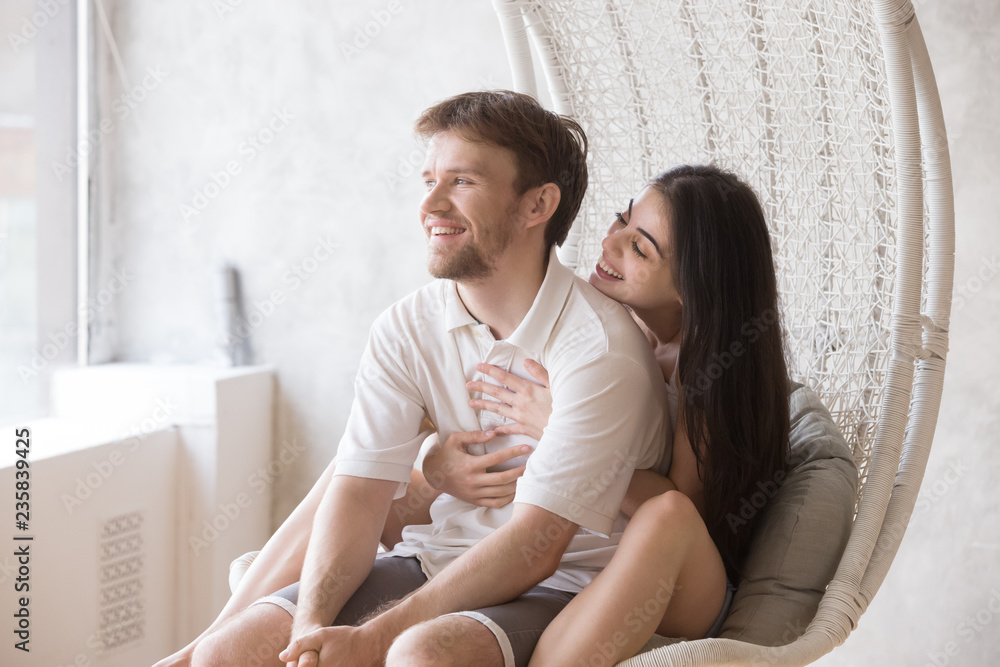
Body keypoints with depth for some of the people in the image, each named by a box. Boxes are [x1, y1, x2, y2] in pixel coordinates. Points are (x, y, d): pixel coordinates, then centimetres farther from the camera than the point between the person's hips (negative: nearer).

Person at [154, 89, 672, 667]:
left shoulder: (600, 347, -18)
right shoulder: (406, 329, 2)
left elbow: (535, 548, -21)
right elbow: (358, 490, -5)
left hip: (561, 585, -5)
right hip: (434, 561, 5)